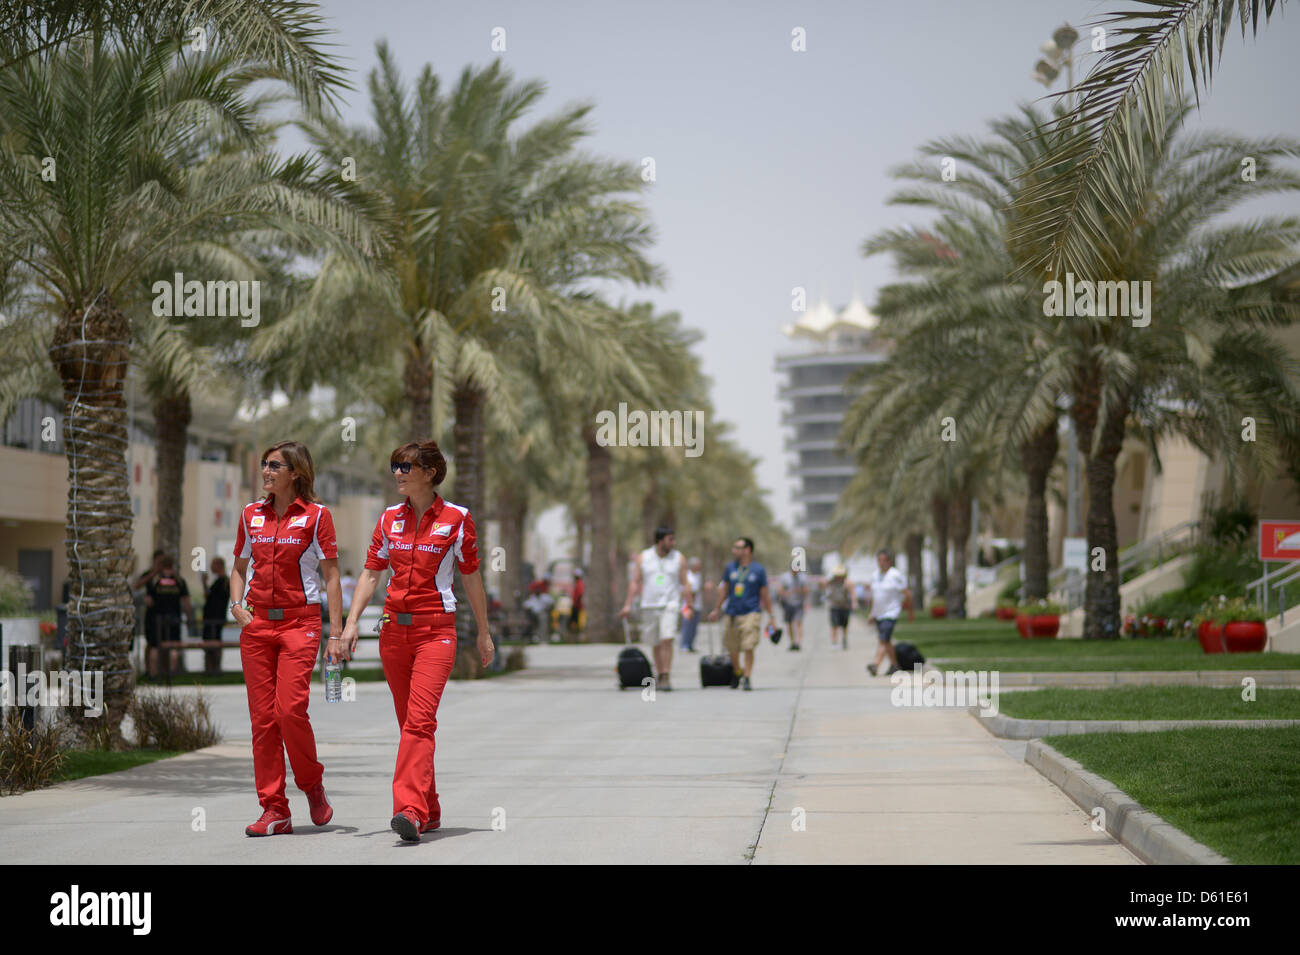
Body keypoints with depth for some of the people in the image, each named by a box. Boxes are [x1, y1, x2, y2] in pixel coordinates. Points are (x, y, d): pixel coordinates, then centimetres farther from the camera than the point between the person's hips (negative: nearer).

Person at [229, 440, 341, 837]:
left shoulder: (316, 515, -2)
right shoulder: (252, 514, 11)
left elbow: (331, 574, -2)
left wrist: (336, 629, -7)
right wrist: (237, 604, 2)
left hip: (300, 622, -4)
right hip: (257, 622, 4)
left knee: (290, 709, -16)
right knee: (262, 716, 0)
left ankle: (313, 785, 10)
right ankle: (274, 810, 5)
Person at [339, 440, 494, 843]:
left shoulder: (456, 518, -1)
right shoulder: (389, 519, 9)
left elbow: (471, 578, 6)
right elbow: (371, 573, 12)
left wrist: (483, 633, 10)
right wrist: (351, 624, 1)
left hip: (436, 631, -5)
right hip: (394, 628, 5)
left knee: (420, 720, -18)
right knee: (410, 722, 9)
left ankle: (410, 810, -27)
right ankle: (429, 811, 20)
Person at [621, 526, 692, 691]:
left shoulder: (679, 559, 4)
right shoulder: (643, 557, 6)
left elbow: (685, 583, 6)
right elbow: (635, 582, 7)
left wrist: (688, 606, 1)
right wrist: (628, 605, 0)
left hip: (670, 605, -2)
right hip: (649, 606, 2)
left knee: (667, 640, -16)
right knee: (656, 644, 8)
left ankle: (665, 677, -16)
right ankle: (659, 675, 21)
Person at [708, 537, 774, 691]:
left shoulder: (758, 570, -1)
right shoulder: (730, 568, 8)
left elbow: (764, 595, 4)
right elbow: (724, 590, 18)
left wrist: (771, 615, 2)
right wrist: (717, 610, 21)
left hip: (750, 613, -4)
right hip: (732, 613, 4)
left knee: (748, 648, -11)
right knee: (732, 649, 10)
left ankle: (747, 678, -5)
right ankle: (737, 674, 33)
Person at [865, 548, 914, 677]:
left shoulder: (896, 575, -10)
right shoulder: (875, 575, 9)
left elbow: (907, 594, -4)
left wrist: (910, 611, 2)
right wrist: (872, 614, 20)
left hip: (891, 613, -7)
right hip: (878, 613, 7)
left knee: (884, 641, -17)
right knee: (885, 642, 13)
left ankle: (875, 664, -27)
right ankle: (894, 664, 27)